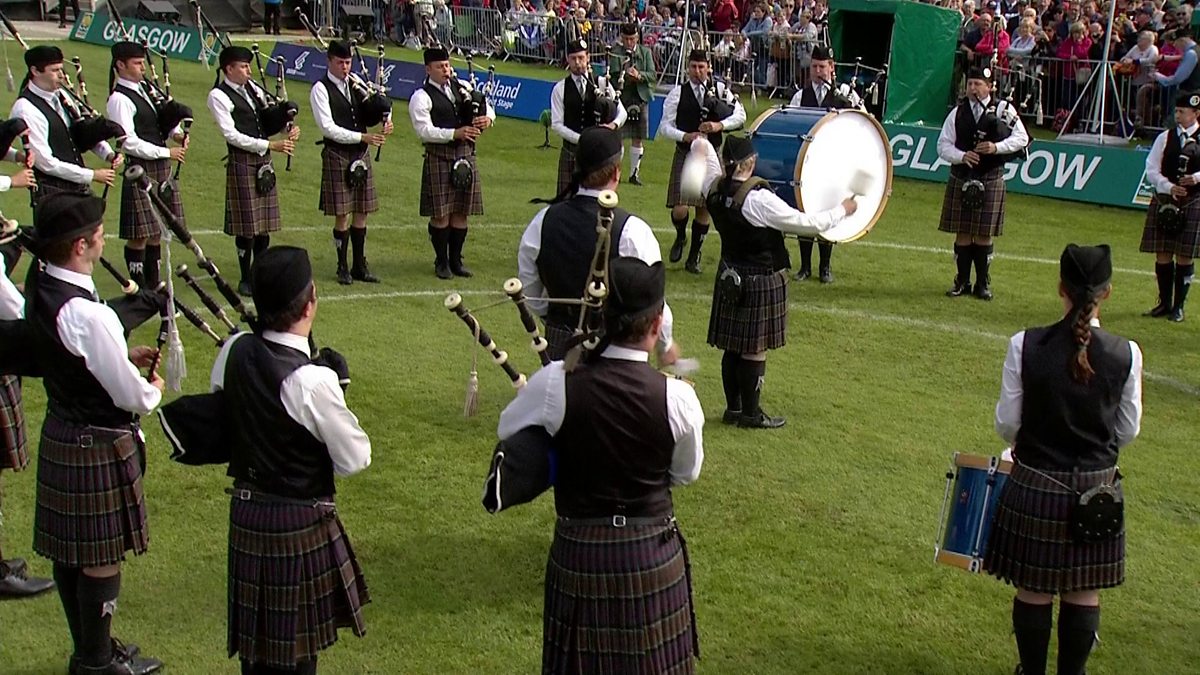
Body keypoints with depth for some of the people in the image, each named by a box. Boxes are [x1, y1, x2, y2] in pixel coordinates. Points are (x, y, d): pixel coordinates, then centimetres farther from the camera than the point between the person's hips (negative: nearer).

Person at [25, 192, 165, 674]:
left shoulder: (38, 289, -1)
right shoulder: (88, 314, -28)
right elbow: (133, 399, -21)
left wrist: (125, 357, 6)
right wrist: (155, 387, 0)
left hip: (59, 435, 9)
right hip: (98, 448, -9)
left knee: (68, 551, 19)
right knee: (103, 558, 6)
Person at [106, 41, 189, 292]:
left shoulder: (146, 87, 12)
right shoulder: (119, 99, -13)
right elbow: (130, 143, -18)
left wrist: (177, 133, 0)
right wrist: (167, 152, -15)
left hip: (162, 168, 8)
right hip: (141, 170, -8)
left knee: (156, 230, 14)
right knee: (139, 234, -2)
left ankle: (153, 283, 23)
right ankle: (139, 287, 8)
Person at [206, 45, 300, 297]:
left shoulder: (252, 88, 12)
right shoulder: (218, 96, -9)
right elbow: (232, 135, -16)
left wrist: (289, 128, -3)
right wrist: (270, 145, -19)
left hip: (264, 162, 7)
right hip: (242, 162, -7)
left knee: (264, 222, 11)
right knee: (247, 225, -2)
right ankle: (246, 279, 10)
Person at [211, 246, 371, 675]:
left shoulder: (234, 351, -6)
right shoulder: (313, 381, -25)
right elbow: (355, 460, -16)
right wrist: (333, 421, 1)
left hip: (245, 511, 7)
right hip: (300, 524, -6)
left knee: (255, 633, 21)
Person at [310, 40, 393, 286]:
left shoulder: (356, 84, 10)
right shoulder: (321, 89, -8)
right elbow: (328, 128, -16)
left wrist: (386, 121, -11)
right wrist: (363, 137, -21)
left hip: (361, 155, 6)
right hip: (337, 155, -6)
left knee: (361, 212, 8)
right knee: (342, 215, -2)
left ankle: (360, 266, 17)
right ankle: (342, 268, 10)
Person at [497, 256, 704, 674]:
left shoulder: (555, 384, -17)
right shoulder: (677, 397, -17)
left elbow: (507, 430, 2)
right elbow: (686, 474, 0)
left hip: (579, 553, 0)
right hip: (653, 555, 0)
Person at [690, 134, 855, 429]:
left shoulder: (714, 189, -5)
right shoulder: (758, 199, -26)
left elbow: (701, 146, 16)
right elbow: (807, 223, -21)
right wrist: (842, 210, -8)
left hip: (730, 278, 8)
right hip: (761, 281, -8)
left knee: (733, 346, 16)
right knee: (755, 350, 3)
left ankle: (733, 408, 26)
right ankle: (750, 414, 13)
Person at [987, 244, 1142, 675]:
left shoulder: (1025, 345, -14)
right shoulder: (1126, 354, -11)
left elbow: (1006, 423, -8)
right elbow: (1128, 431, -1)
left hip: (1035, 485, -1)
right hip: (1097, 488, 1)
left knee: (1033, 589, 14)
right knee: (1084, 593, 15)